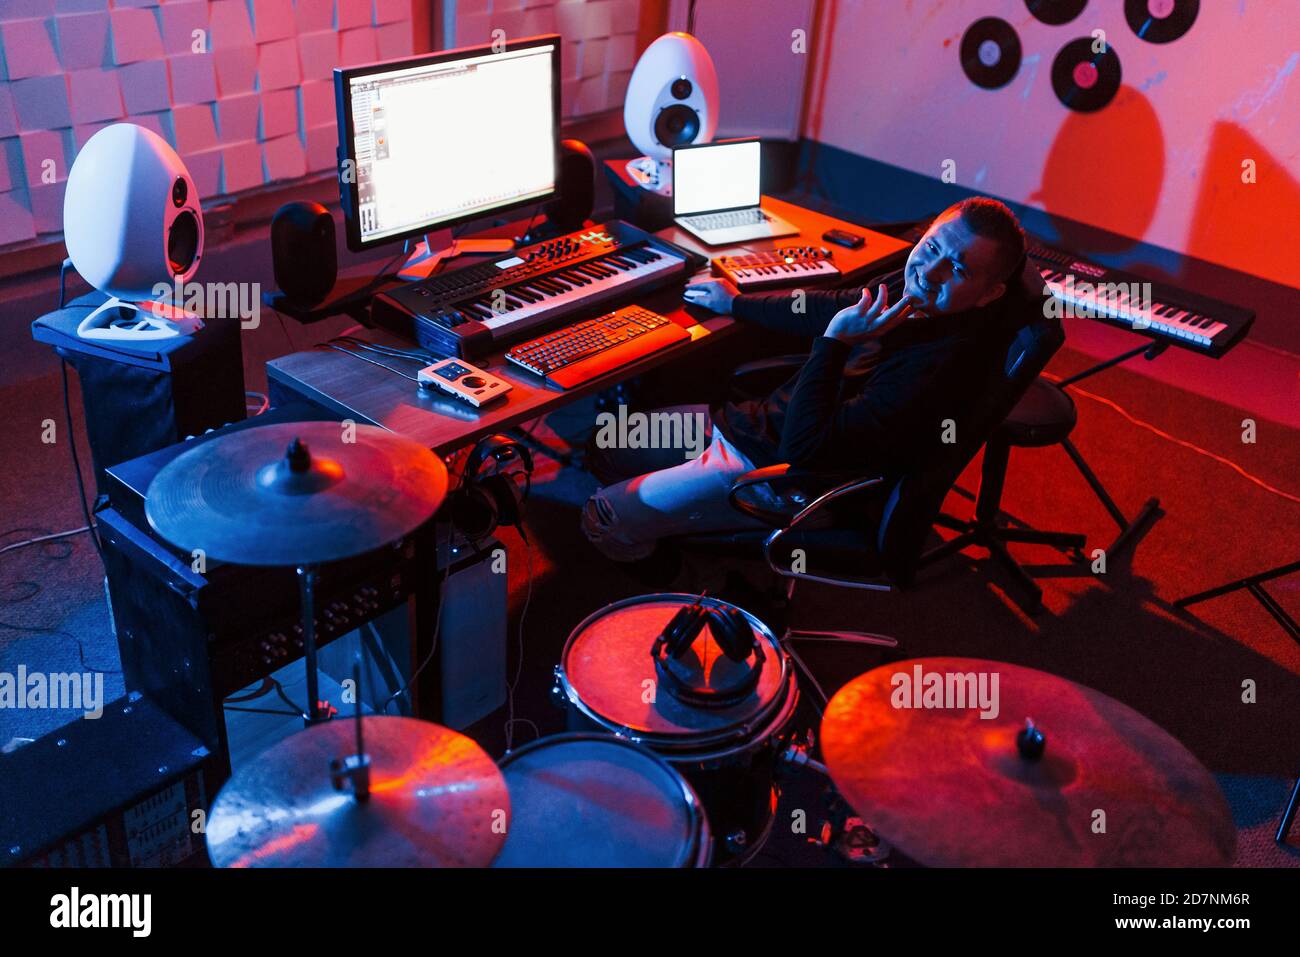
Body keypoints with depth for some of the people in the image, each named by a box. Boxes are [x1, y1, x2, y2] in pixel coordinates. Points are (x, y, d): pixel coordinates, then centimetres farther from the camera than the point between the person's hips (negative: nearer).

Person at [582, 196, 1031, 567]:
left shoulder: (940, 367, -33)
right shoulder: (915, 289, -6)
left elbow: (804, 449, -32)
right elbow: (827, 308, 16)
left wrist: (834, 342, -31)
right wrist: (735, 303, 27)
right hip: (758, 419, 9)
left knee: (603, 520, -5)